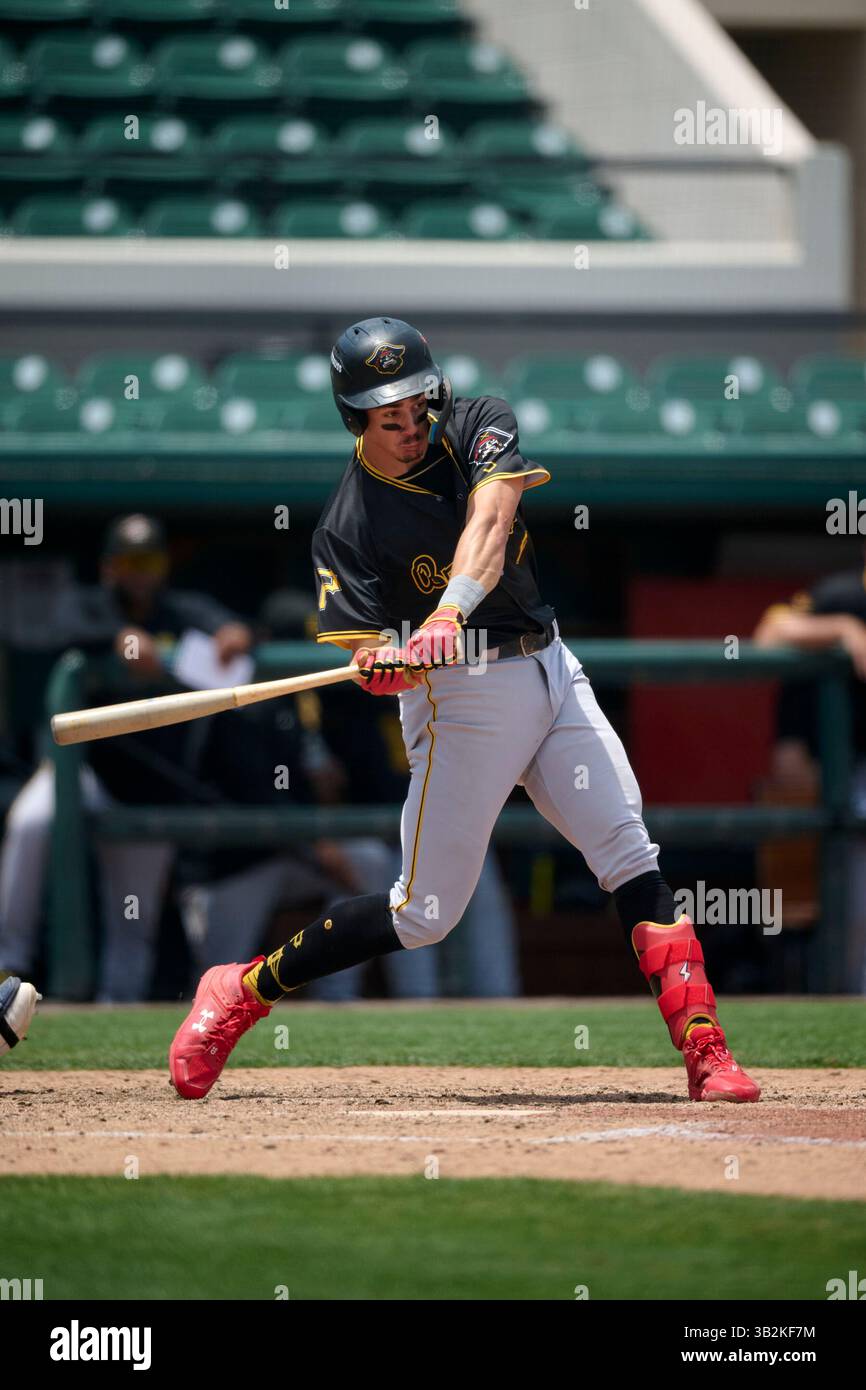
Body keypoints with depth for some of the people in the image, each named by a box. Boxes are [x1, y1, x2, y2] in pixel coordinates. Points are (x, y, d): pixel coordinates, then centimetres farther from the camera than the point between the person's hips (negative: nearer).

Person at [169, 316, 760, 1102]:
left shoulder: (481, 427, -3)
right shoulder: (349, 524, -10)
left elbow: (490, 516, -23)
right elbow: (373, 655, -12)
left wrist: (449, 611, -40)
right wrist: (380, 667, -38)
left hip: (551, 674, 4)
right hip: (462, 698, -4)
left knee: (631, 857, -5)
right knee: (426, 912, -3)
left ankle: (704, 1051, -6)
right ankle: (241, 993, 11)